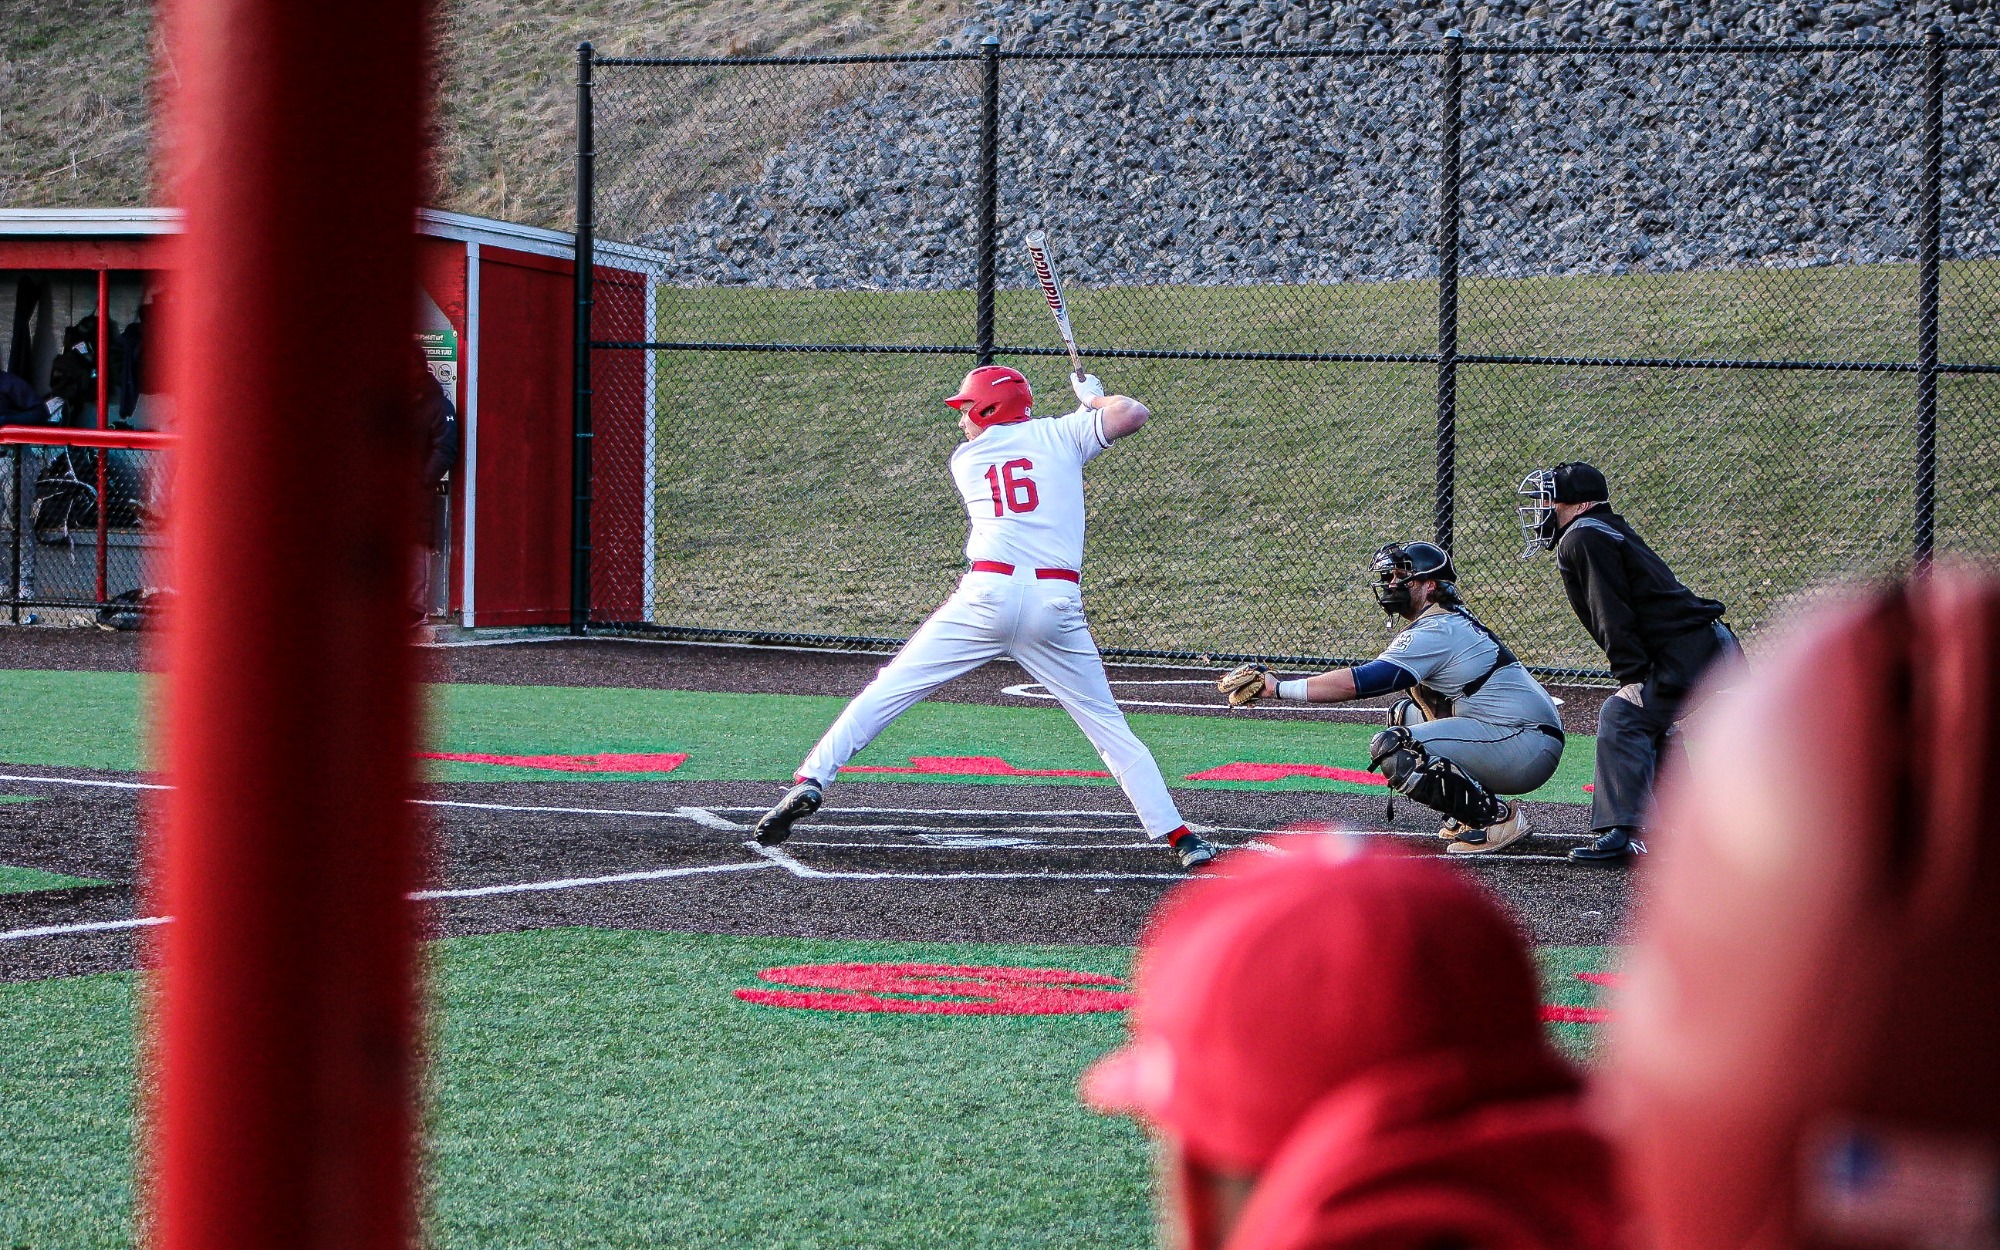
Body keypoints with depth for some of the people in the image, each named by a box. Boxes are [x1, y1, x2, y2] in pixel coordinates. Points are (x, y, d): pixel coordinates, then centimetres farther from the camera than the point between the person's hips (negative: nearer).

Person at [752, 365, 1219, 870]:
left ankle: (811, 781, -5)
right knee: (1108, 725, 9)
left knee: (888, 690, 7)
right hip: (1056, 605, 0)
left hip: (986, 595, 0)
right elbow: (1132, 414, 2)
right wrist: (1093, 398, 25)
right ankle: (1177, 835, 4)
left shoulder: (965, 458, 18)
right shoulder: (1060, 435, 12)